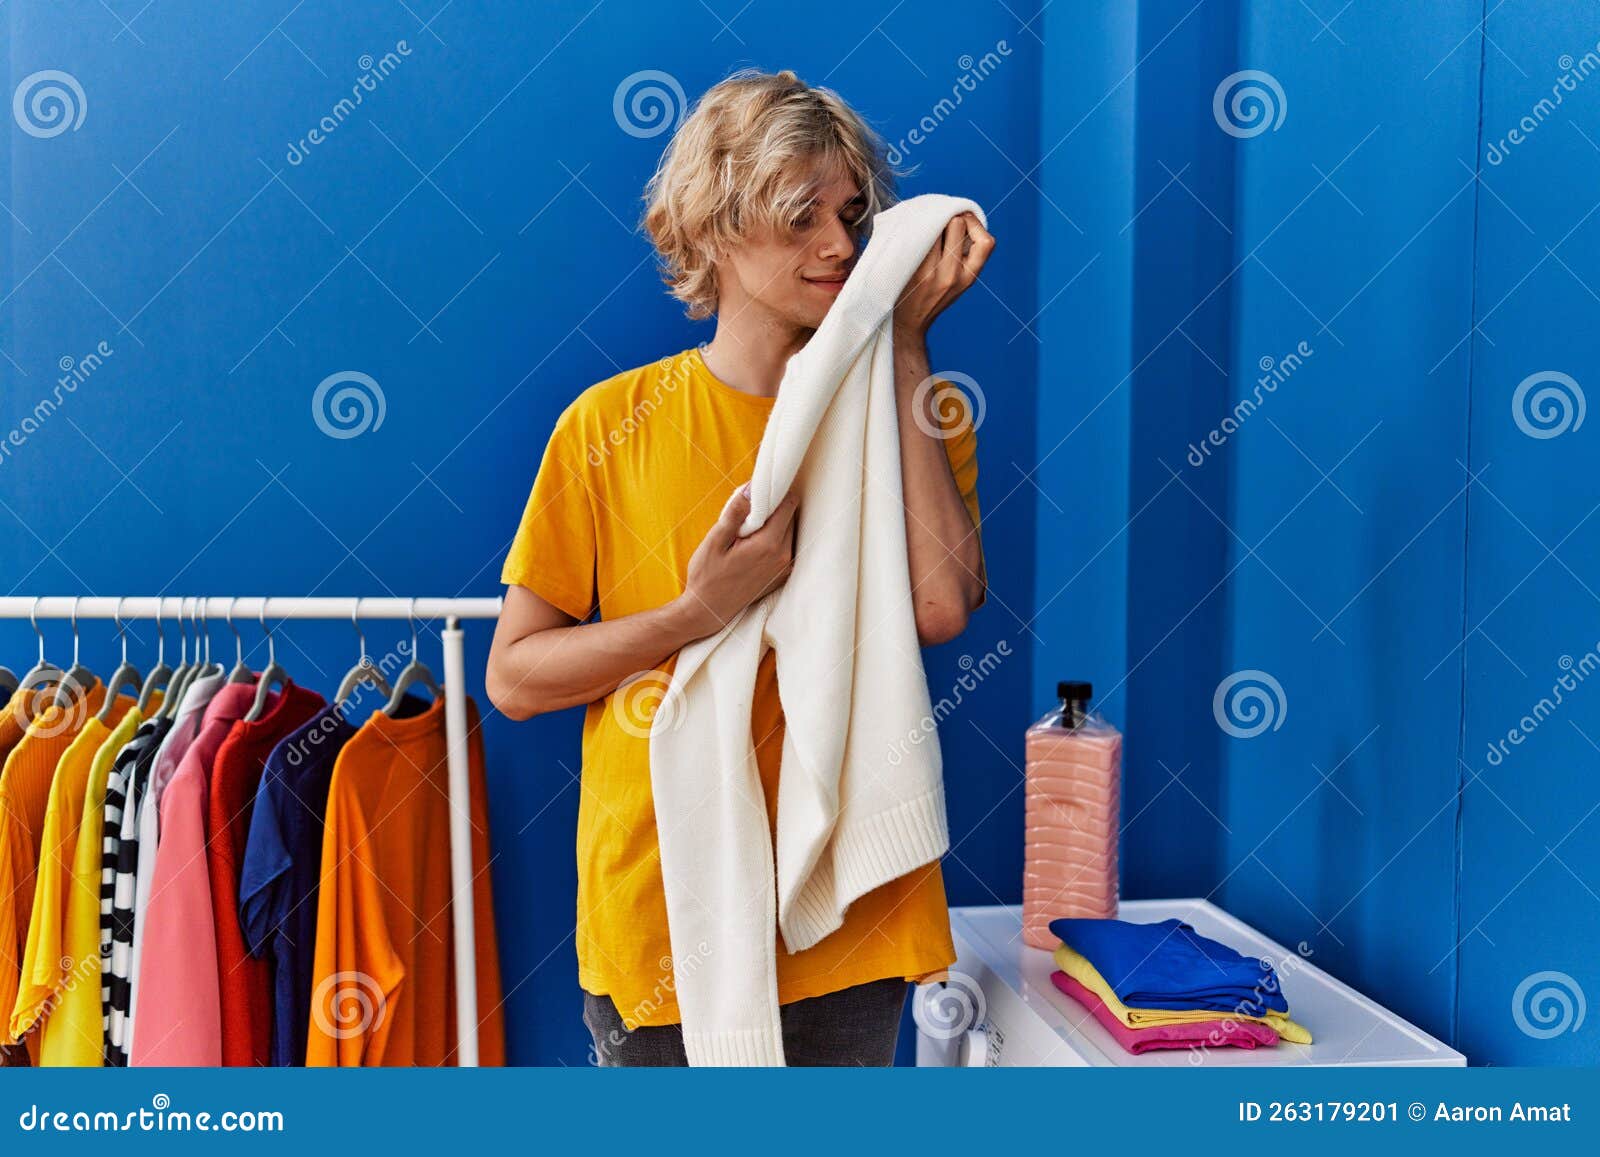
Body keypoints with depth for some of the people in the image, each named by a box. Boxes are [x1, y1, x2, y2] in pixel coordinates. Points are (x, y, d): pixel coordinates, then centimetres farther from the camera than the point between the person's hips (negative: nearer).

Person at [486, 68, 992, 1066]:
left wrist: (906, 347, -14)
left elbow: (942, 606, -18)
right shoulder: (614, 424, -4)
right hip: (660, 908, -1)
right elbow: (514, 675, -3)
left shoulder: (915, 414, 1)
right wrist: (704, 611, -18)